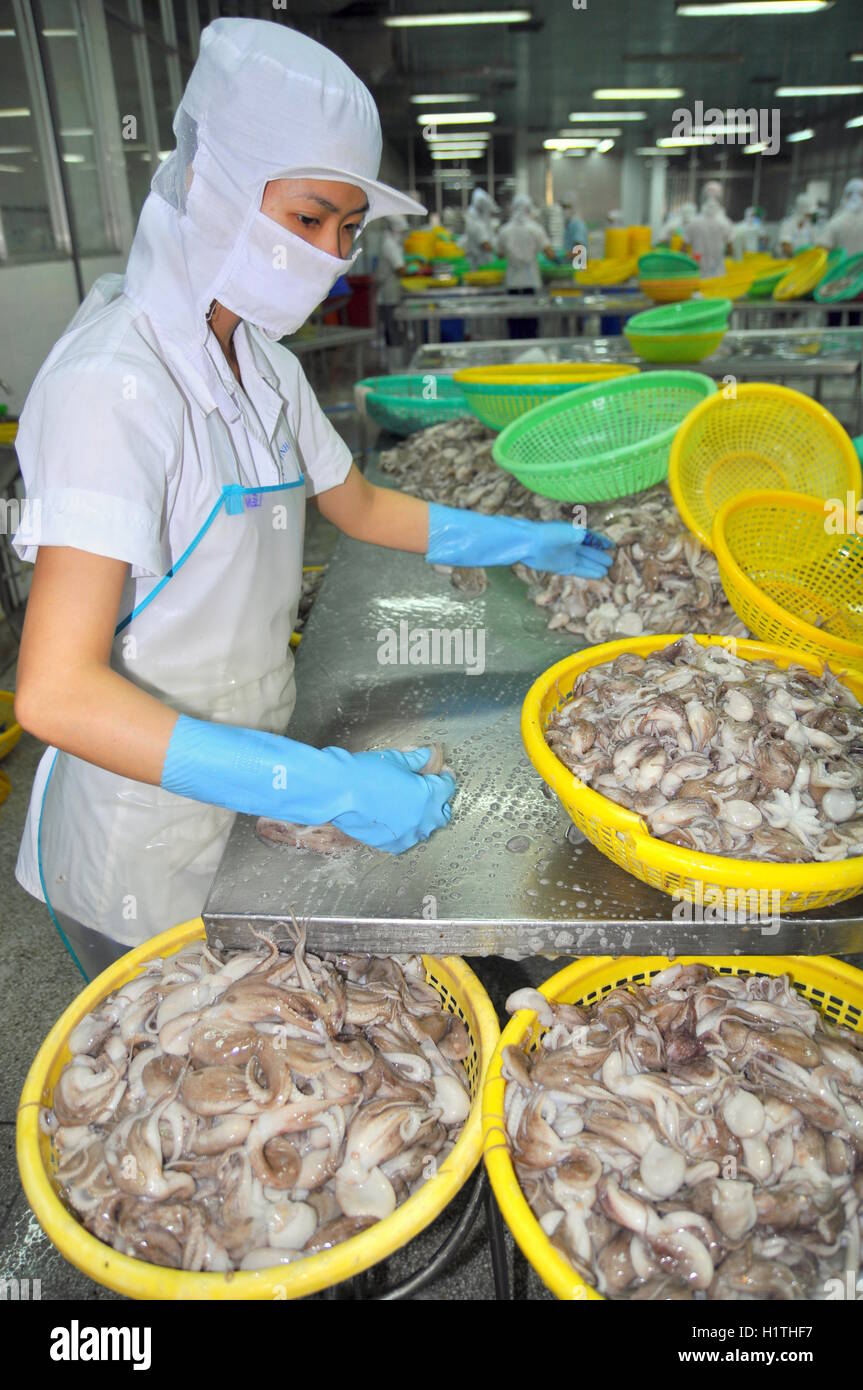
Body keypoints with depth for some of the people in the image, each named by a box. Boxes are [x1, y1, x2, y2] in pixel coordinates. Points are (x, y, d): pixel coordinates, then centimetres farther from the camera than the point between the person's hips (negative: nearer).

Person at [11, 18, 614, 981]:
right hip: (145, 853, -7)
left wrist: (526, 542, 14)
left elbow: (358, 507, 18)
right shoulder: (113, 385, -25)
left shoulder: (262, 360, 2)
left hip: (251, 799, 7)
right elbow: (57, 693, -31)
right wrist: (327, 788, -34)